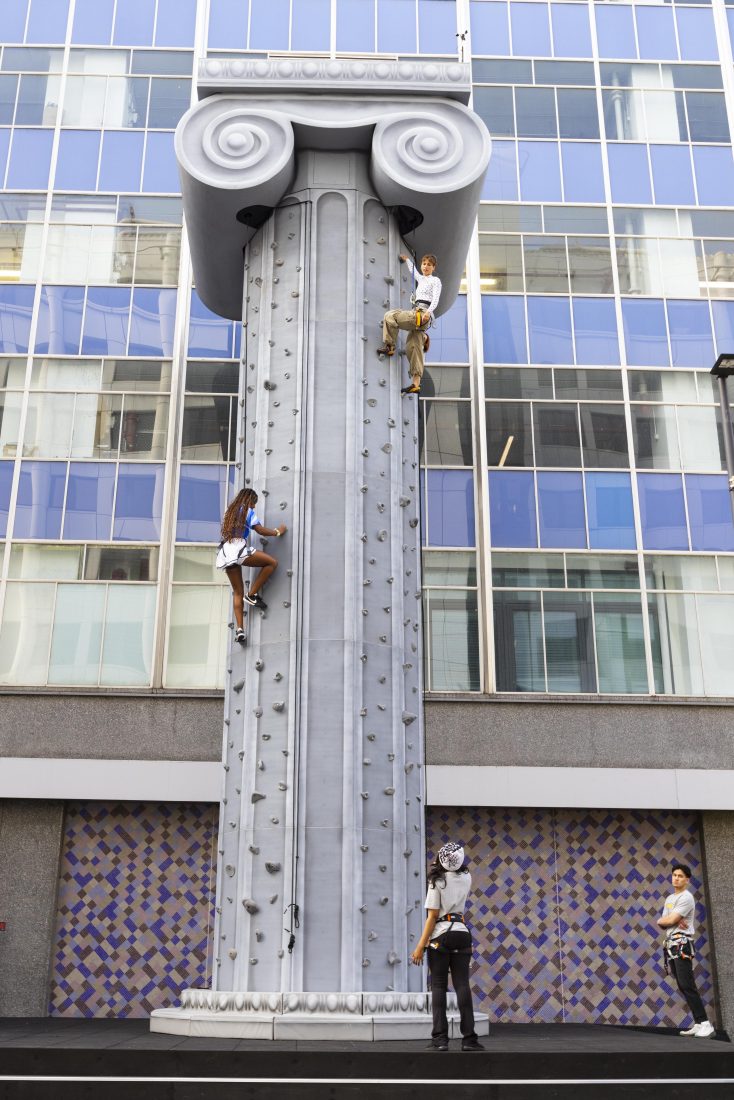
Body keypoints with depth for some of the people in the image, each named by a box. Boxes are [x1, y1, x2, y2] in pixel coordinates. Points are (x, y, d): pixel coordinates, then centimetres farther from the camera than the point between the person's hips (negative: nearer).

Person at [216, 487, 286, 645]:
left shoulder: (230, 512, 29)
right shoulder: (247, 511, 7)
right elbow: (260, 530, 2)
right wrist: (278, 531, 15)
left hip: (225, 553, 8)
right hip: (238, 549, -8)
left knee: (238, 592, 10)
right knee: (272, 562, -1)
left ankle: (240, 629, -4)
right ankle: (252, 595, -4)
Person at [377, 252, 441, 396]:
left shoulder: (435, 280, 7)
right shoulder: (421, 279, 29)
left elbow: (435, 298, -8)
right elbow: (413, 270, 53)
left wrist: (429, 311, -23)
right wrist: (407, 260, 61)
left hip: (423, 314, -8)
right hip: (417, 315, 8)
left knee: (390, 316, -19)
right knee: (413, 347, -5)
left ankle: (390, 346, -12)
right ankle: (416, 383, -12)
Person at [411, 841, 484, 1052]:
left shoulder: (437, 881, -9)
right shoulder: (466, 878, 4)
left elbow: (432, 916, -12)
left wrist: (421, 946, -9)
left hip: (440, 935, -3)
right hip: (461, 934, 4)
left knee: (438, 986, 1)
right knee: (462, 985, 3)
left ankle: (440, 1038, -5)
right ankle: (469, 1038, -1)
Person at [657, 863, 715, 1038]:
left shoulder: (686, 897, -8)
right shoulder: (669, 898, 20)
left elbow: (670, 920, -15)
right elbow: (664, 923, 12)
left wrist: (661, 920, 6)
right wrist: (675, 921, -8)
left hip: (682, 944, -9)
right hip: (670, 944, 9)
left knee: (687, 984, -16)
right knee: (682, 986, 6)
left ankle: (705, 1023, -17)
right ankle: (698, 1023, 7)